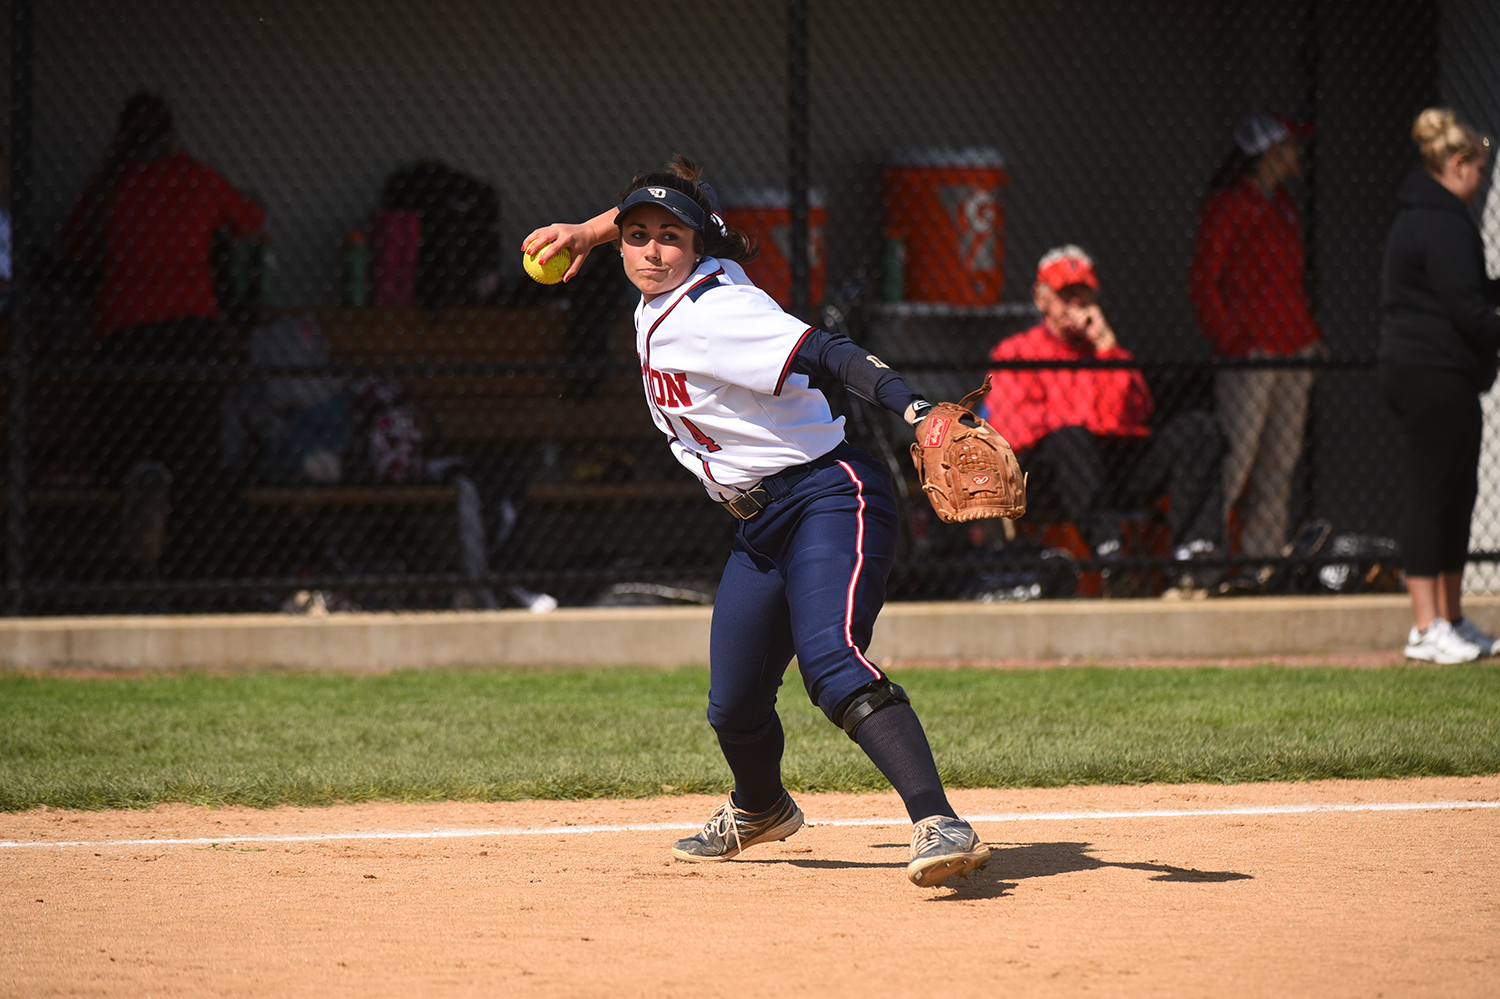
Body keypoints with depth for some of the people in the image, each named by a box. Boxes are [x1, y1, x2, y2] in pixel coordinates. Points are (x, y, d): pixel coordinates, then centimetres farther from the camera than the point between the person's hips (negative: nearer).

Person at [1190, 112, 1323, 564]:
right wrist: (1234, 342, -16)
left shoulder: (1283, 204, 17)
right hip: (1250, 356, -8)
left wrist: (1311, 334, 14)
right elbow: (1202, 283, -11)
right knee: (1236, 459, -11)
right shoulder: (1226, 206, -8)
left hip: (1294, 352, 8)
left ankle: (1264, 554, 12)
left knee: (1281, 460, 7)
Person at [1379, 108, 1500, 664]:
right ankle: (1427, 627, -6)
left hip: (1413, 369, 11)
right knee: (1432, 493, -8)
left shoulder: (1419, 217, 18)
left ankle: (1451, 620, 20)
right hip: (1437, 373, -11)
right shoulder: (1443, 223, -15)